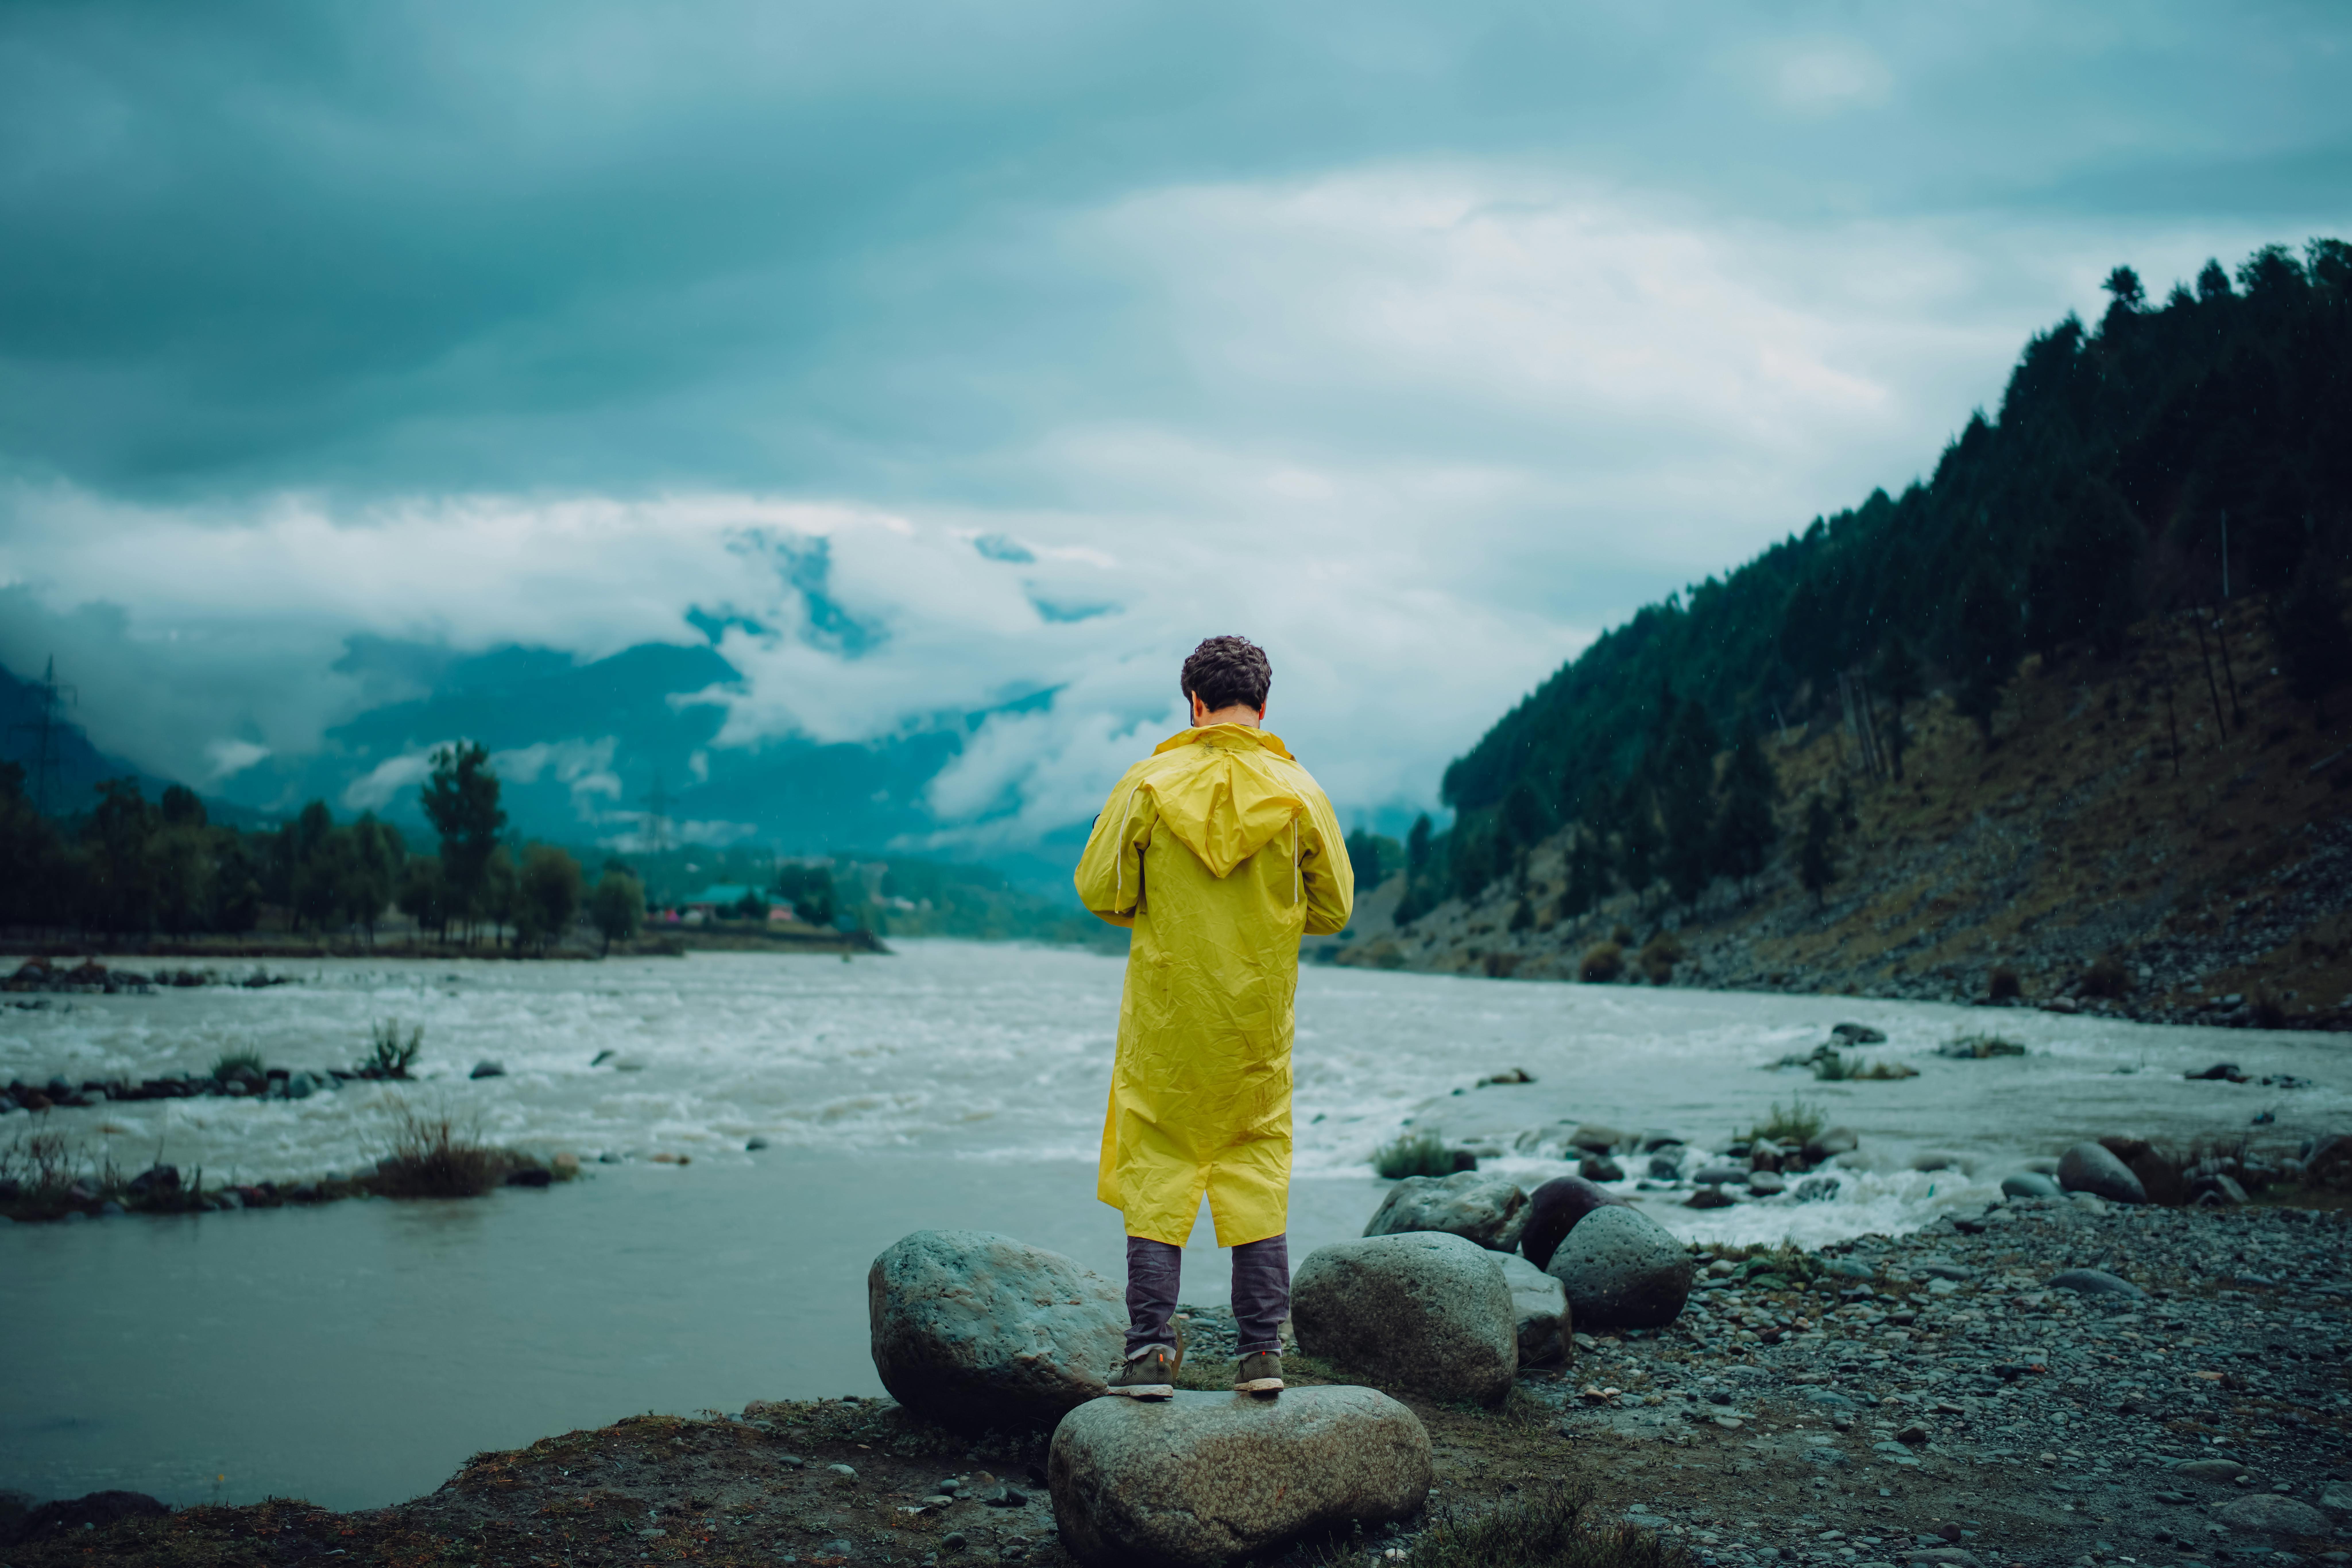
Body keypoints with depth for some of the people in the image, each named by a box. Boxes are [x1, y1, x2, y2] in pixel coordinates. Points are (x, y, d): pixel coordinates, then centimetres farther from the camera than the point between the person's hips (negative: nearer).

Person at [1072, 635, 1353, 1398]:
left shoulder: (1148, 784, -7)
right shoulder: (1297, 792, -3)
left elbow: (1100, 891, -5)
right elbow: (1333, 907, 2)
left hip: (1165, 1019, -1)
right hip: (1259, 1022, 1)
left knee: (1157, 1171, 8)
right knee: (1258, 1171, 11)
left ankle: (1151, 1350, 5)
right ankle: (1262, 1351, 11)